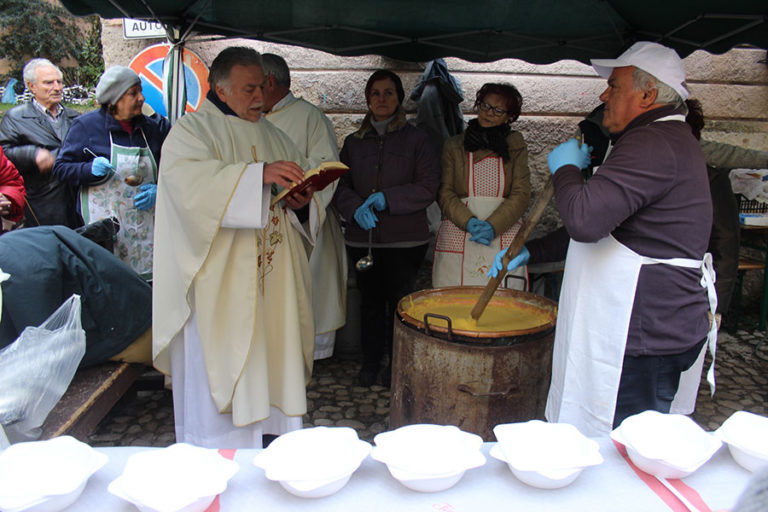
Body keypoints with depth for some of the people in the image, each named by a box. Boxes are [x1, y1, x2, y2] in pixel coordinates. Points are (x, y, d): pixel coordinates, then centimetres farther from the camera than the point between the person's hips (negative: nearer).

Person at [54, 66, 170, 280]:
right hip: (104, 228, -3)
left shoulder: (153, 127, 9)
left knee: (147, 289, 0)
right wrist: (91, 169, -15)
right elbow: (61, 167, 4)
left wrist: (158, 190, -3)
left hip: (146, 228, 3)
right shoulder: (87, 125, 1)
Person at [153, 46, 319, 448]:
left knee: (272, 369, 10)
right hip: (219, 287, -5)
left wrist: (302, 203, -2)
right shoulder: (192, 130, -1)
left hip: (272, 279, 6)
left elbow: (298, 191, 22)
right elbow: (189, 180, -22)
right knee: (218, 381, -2)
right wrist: (259, 174, -30)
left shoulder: (272, 136, 18)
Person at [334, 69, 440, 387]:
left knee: (400, 301, 1)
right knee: (370, 301, 8)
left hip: (405, 238, -2)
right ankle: (370, 362, 23)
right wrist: (356, 208, -12)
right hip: (363, 238, 3)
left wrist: (388, 199, -14)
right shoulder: (354, 143, 13)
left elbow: (428, 187, -4)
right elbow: (341, 186, 9)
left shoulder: (416, 138, 3)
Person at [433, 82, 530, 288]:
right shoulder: (454, 145, 13)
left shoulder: (515, 145, 12)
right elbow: (445, 193, 5)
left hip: (504, 237, 0)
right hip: (458, 238, 0)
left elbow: (521, 194, 2)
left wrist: (493, 225, -13)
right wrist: (468, 222, -12)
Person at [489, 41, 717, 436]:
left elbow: (585, 219, -31)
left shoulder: (654, 144, -18)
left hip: (645, 342, -11)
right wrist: (530, 251, 19)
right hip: (662, 331, 11)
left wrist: (565, 168, -10)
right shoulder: (666, 141, 19)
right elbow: (602, 227, 25)